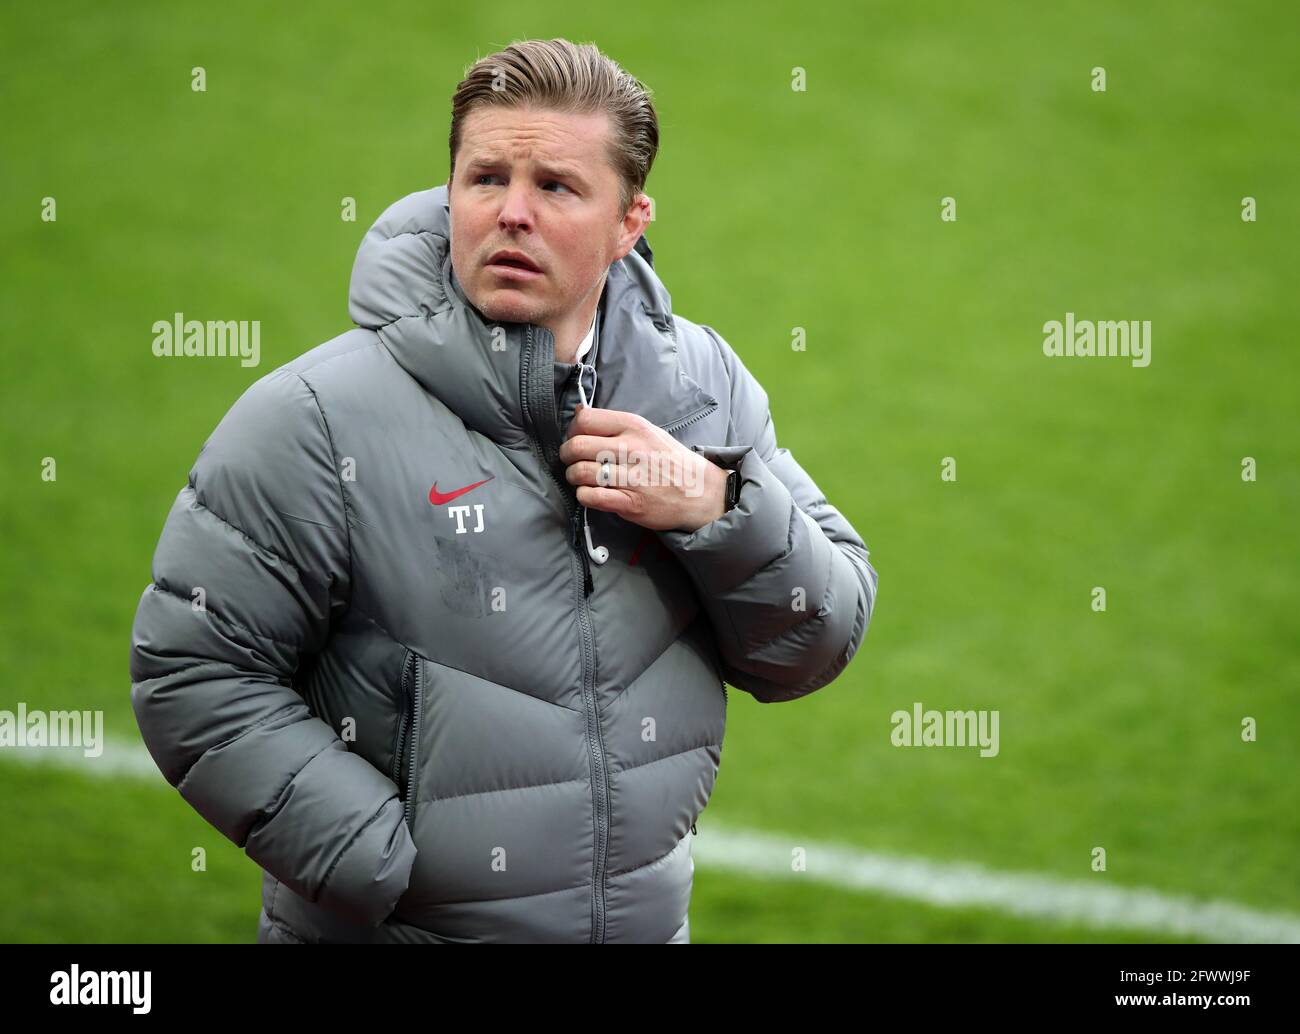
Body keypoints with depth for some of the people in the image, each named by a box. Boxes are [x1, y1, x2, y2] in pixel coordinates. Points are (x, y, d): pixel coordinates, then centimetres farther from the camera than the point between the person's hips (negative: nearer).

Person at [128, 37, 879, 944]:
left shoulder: (703, 385, -1)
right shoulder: (318, 418, -15)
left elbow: (813, 652, 2)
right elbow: (193, 673, -15)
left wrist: (721, 510, -17)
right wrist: (393, 867, -20)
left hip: (649, 919, 4)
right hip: (385, 933, -4)